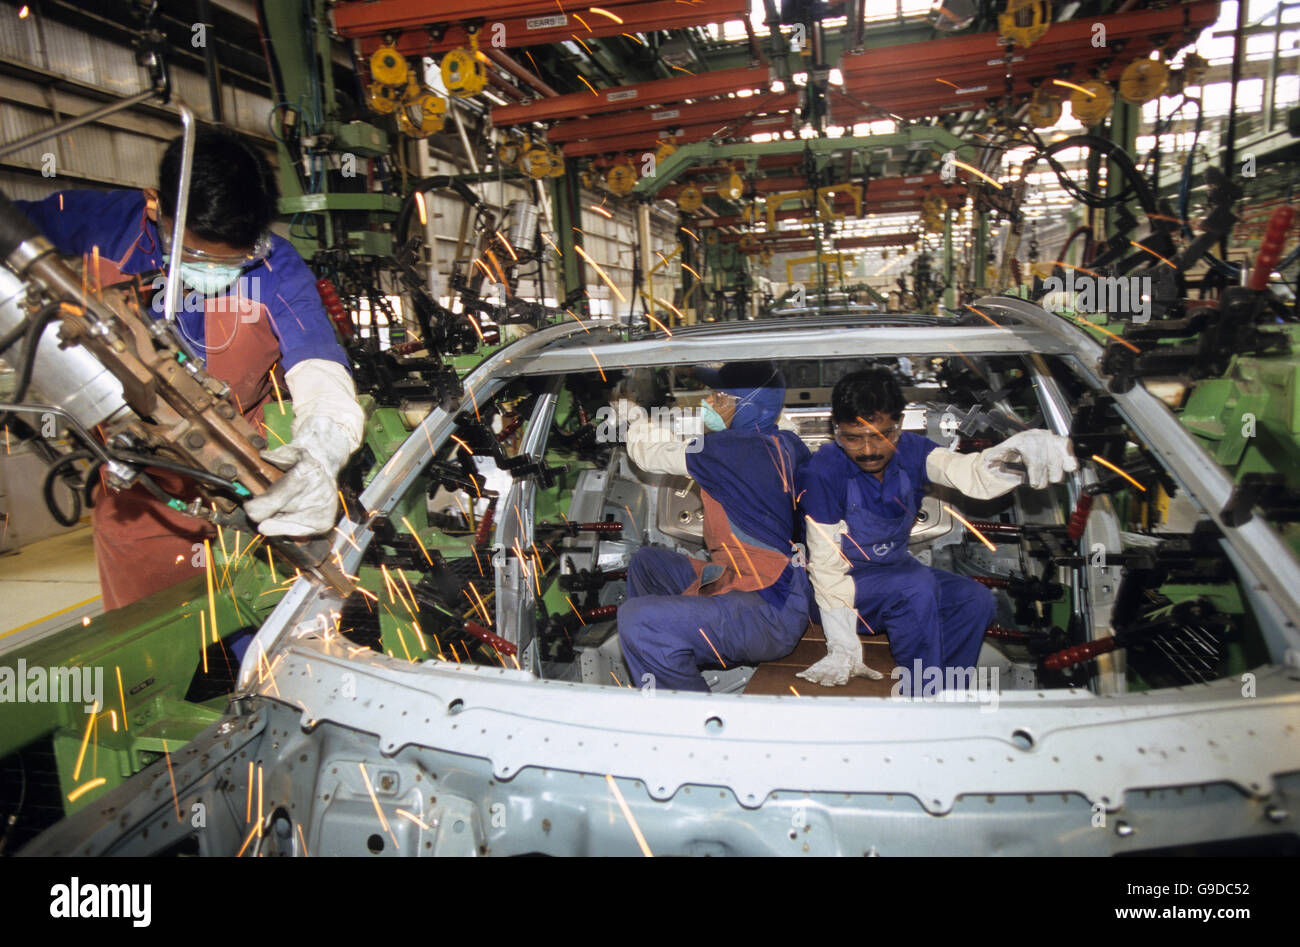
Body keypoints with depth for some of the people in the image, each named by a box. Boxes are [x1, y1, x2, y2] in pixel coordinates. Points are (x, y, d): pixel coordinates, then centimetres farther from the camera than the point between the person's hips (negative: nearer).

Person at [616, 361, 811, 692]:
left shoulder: (737, 449, -19)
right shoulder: (784, 443, 6)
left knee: (637, 620, -28)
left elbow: (650, 453, -4)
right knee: (646, 561, 23)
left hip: (772, 615, -11)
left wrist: (633, 415, 15)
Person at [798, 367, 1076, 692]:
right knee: (917, 586, -31)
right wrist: (843, 651, -25)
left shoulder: (909, 450, -10)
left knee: (975, 599, -13)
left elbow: (964, 472, -31)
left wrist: (1017, 450, -55)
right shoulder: (824, 471, -24)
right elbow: (826, 566, -22)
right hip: (846, 583, -6)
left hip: (894, 569, 6)